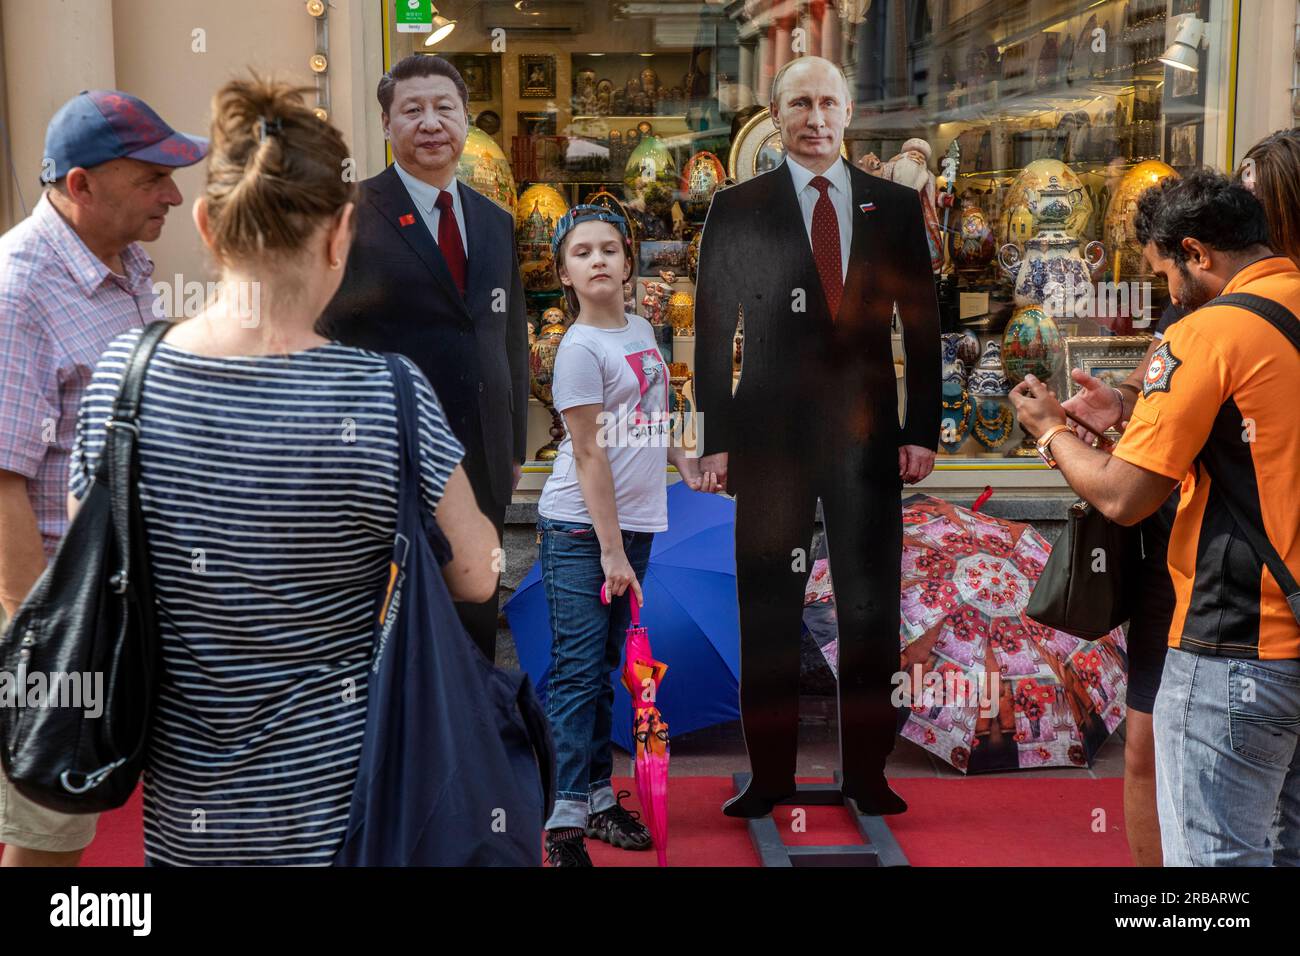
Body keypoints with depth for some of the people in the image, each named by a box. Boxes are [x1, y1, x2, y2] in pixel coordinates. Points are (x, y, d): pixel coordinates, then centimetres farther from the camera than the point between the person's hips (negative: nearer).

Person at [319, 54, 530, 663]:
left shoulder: (496, 222, 11)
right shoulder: (352, 215, -8)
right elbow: (322, 337, -9)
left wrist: (515, 446, 15)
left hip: (484, 472, 6)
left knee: (474, 630, 17)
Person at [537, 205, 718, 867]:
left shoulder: (642, 330, 9)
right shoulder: (580, 348, -14)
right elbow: (589, 453, -17)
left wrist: (686, 465, 14)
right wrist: (611, 550, -18)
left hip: (635, 522, 7)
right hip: (579, 528, -7)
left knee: (603, 666, 14)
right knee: (577, 672, -5)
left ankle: (599, 798, 22)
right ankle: (567, 823, 0)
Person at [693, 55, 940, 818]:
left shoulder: (897, 206, 8)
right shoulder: (737, 209, 4)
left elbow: (923, 326, 7)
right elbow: (714, 333, 2)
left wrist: (923, 431, 0)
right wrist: (716, 440, -3)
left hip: (868, 432, 1)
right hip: (770, 433, -1)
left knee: (872, 609, 5)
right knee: (768, 612, 4)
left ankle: (868, 771, 17)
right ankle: (771, 774, 15)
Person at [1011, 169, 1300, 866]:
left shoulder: (1211, 332, -14)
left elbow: (1123, 499, -14)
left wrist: (1052, 430, 4)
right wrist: (1129, 416, 20)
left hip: (1239, 647, -8)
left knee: (1216, 855, 1)